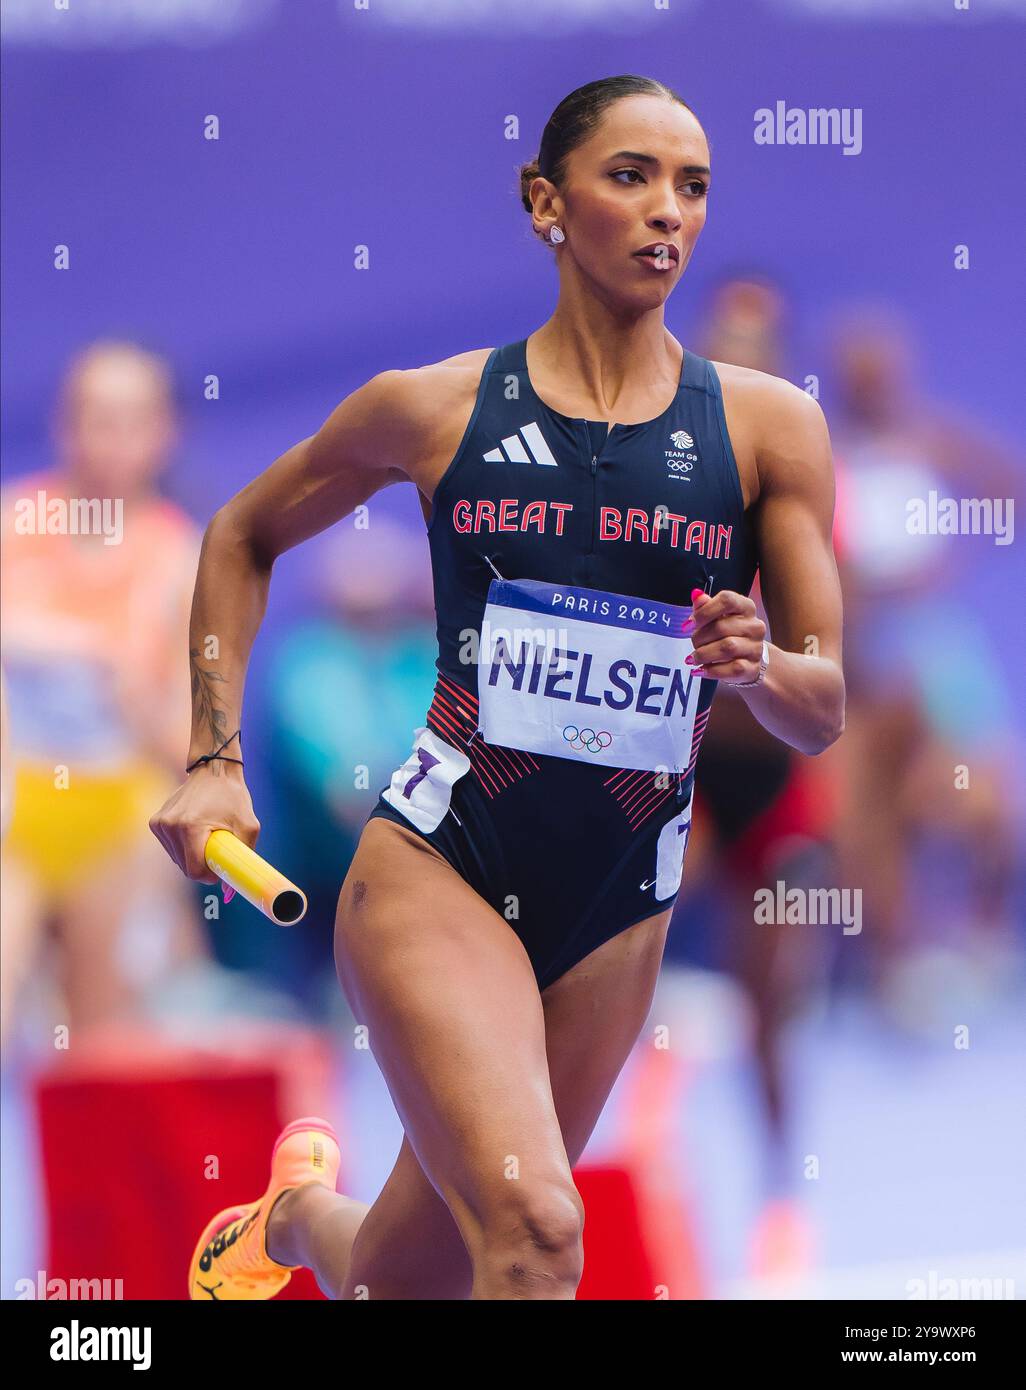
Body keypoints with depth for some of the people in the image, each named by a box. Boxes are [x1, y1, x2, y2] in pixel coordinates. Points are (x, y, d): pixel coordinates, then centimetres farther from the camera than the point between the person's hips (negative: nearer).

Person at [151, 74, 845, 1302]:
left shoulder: (768, 426, 1)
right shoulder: (434, 408, -1)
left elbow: (822, 711, 2)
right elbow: (242, 538, 15)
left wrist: (756, 666, -20)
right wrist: (215, 758, 6)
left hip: (618, 905, 3)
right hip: (442, 864, -3)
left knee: (407, 1279, 15)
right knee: (535, 1233, -27)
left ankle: (301, 1215, 47)